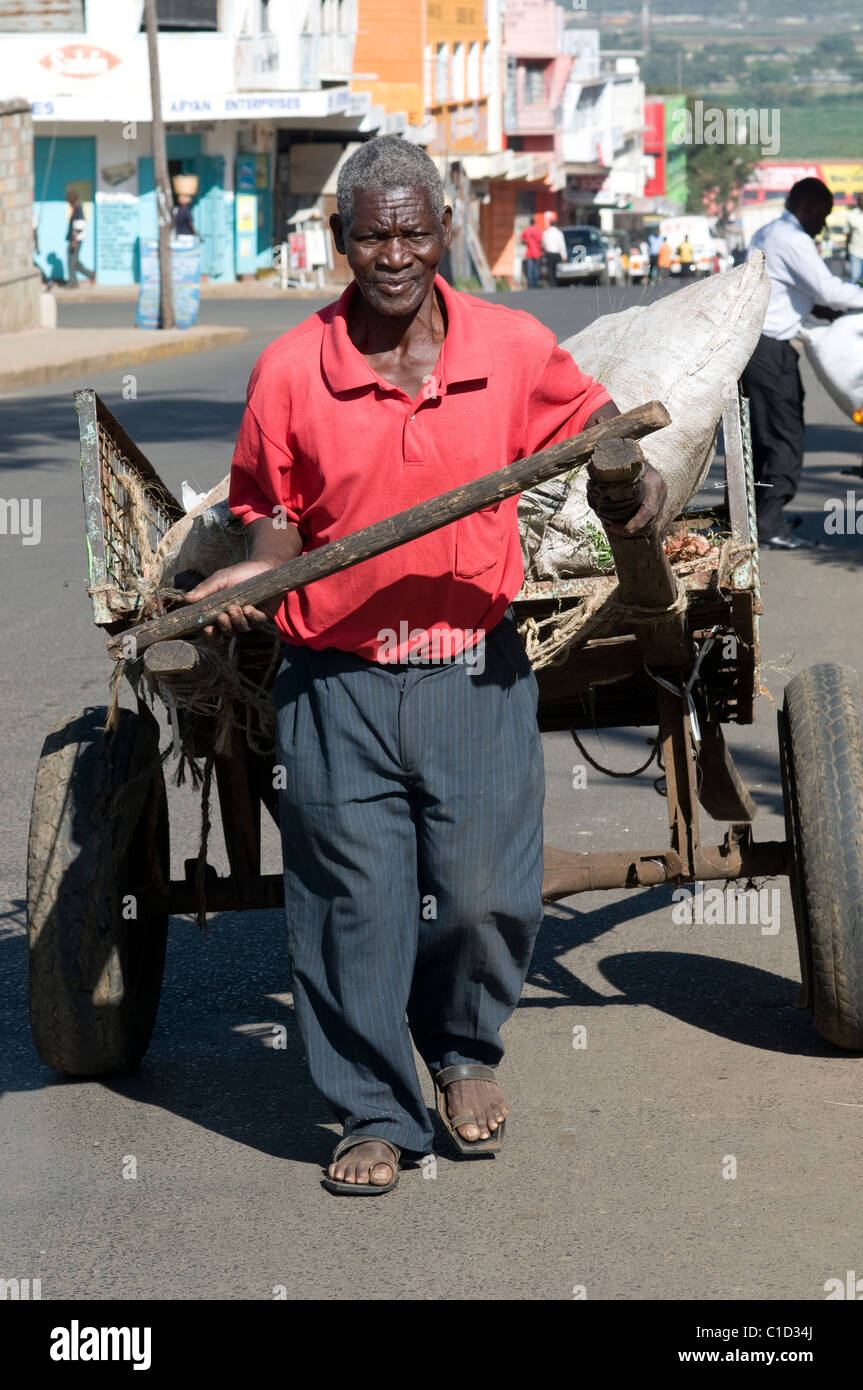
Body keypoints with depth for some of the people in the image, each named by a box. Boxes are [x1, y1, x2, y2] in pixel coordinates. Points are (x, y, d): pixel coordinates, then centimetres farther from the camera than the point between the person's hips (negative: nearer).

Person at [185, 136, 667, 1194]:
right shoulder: (290, 370, -3)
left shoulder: (513, 349, -1)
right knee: (354, 904, 2)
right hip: (337, 681, 0)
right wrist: (256, 570, -14)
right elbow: (272, 510, 7)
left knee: (485, 896, 0)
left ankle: (466, 1051, 31)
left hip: (477, 672, 1)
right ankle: (375, 1114, 18)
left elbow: (589, 422, 15)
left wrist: (638, 473, -5)